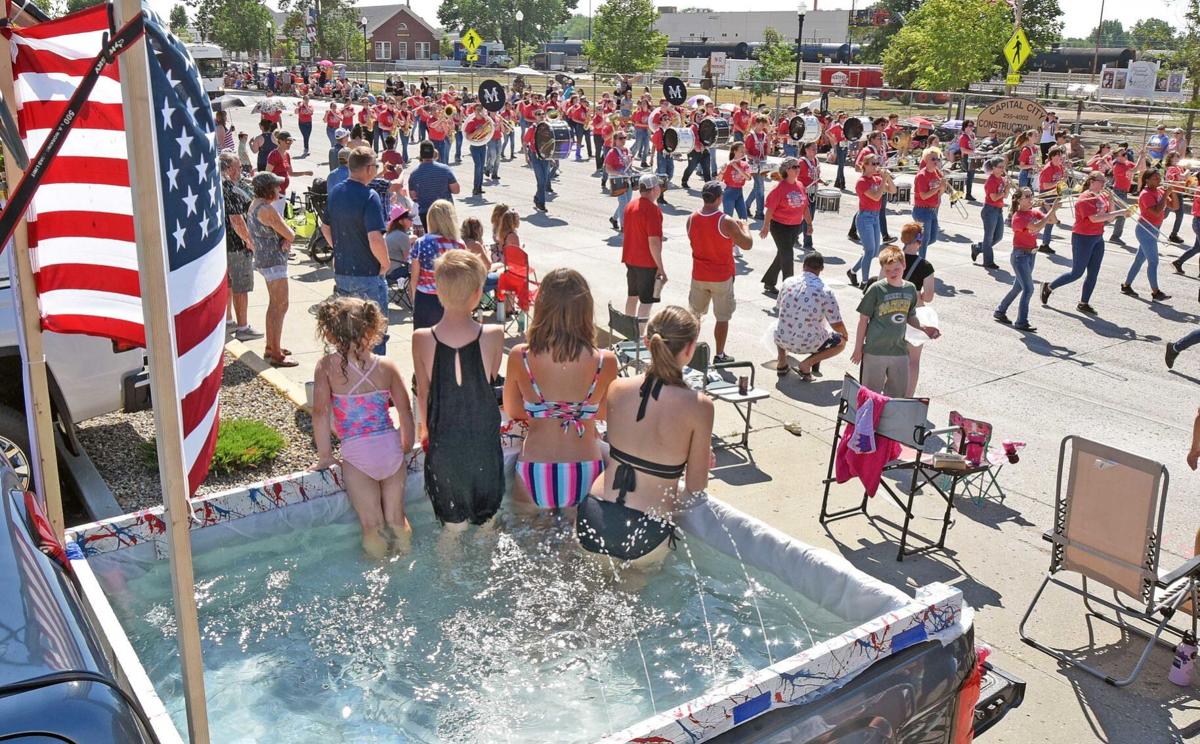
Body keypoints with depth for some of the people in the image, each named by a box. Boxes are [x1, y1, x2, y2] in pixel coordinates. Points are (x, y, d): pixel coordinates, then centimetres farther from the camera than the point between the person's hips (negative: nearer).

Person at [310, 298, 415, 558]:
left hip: (356, 454, -3)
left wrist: (324, 456, 1)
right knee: (396, 518, 17)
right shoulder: (387, 366, 1)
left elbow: (321, 412, -8)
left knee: (372, 524, 8)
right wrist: (406, 447, 18)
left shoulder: (327, 366, -4)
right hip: (391, 448, 3)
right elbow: (406, 411, 3)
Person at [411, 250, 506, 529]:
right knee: (487, 523, 22)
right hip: (485, 446, 0)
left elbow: (423, 393, 1)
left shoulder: (421, 339, -13)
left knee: (453, 527, 18)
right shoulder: (494, 336, -16)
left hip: (444, 446, 0)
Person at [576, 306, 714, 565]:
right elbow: (696, 489, -4)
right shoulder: (698, 405, -12)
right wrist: (701, 461, 18)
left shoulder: (617, 388, -1)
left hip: (592, 523, 4)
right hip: (644, 538, -4)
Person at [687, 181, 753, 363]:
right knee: (722, 318, 8)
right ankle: (719, 355, 14)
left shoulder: (691, 219, -6)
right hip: (721, 277, -4)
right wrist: (744, 227, 4)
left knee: (695, 314, 18)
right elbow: (747, 244, -15)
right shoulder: (726, 222, -20)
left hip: (699, 276, 4)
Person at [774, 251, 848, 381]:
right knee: (841, 342, 22)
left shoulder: (788, 282, -4)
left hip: (782, 340, 4)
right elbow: (837, 325, -9)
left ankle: (781, 362, 16)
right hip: (808, 344, -4)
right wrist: (845, 334, 14)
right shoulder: (825, 292, -14)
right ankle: (806, 364, 1)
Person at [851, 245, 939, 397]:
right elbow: (863, 319, -6)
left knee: (899, 393, 15)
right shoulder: (876, 289, -11)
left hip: (899, 351, 5)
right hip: (875, 351, -4)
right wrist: (858, 348, -4)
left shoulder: (910, 289, 2)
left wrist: (924, 328, -1)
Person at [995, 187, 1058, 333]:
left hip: (1031, 254, 8)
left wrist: (1052, 210, -19)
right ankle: (1022, 323, -6)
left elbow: (1053, 220, -1)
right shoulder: (1018, 217, -18)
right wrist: (1052, 210, -30)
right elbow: (1036, 227, -32)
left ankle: (1000, 311, 33)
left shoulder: (1034, 212, 5)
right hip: (1020, 255, -8)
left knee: (1018, 287, 18)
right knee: (1028, 289, -12)